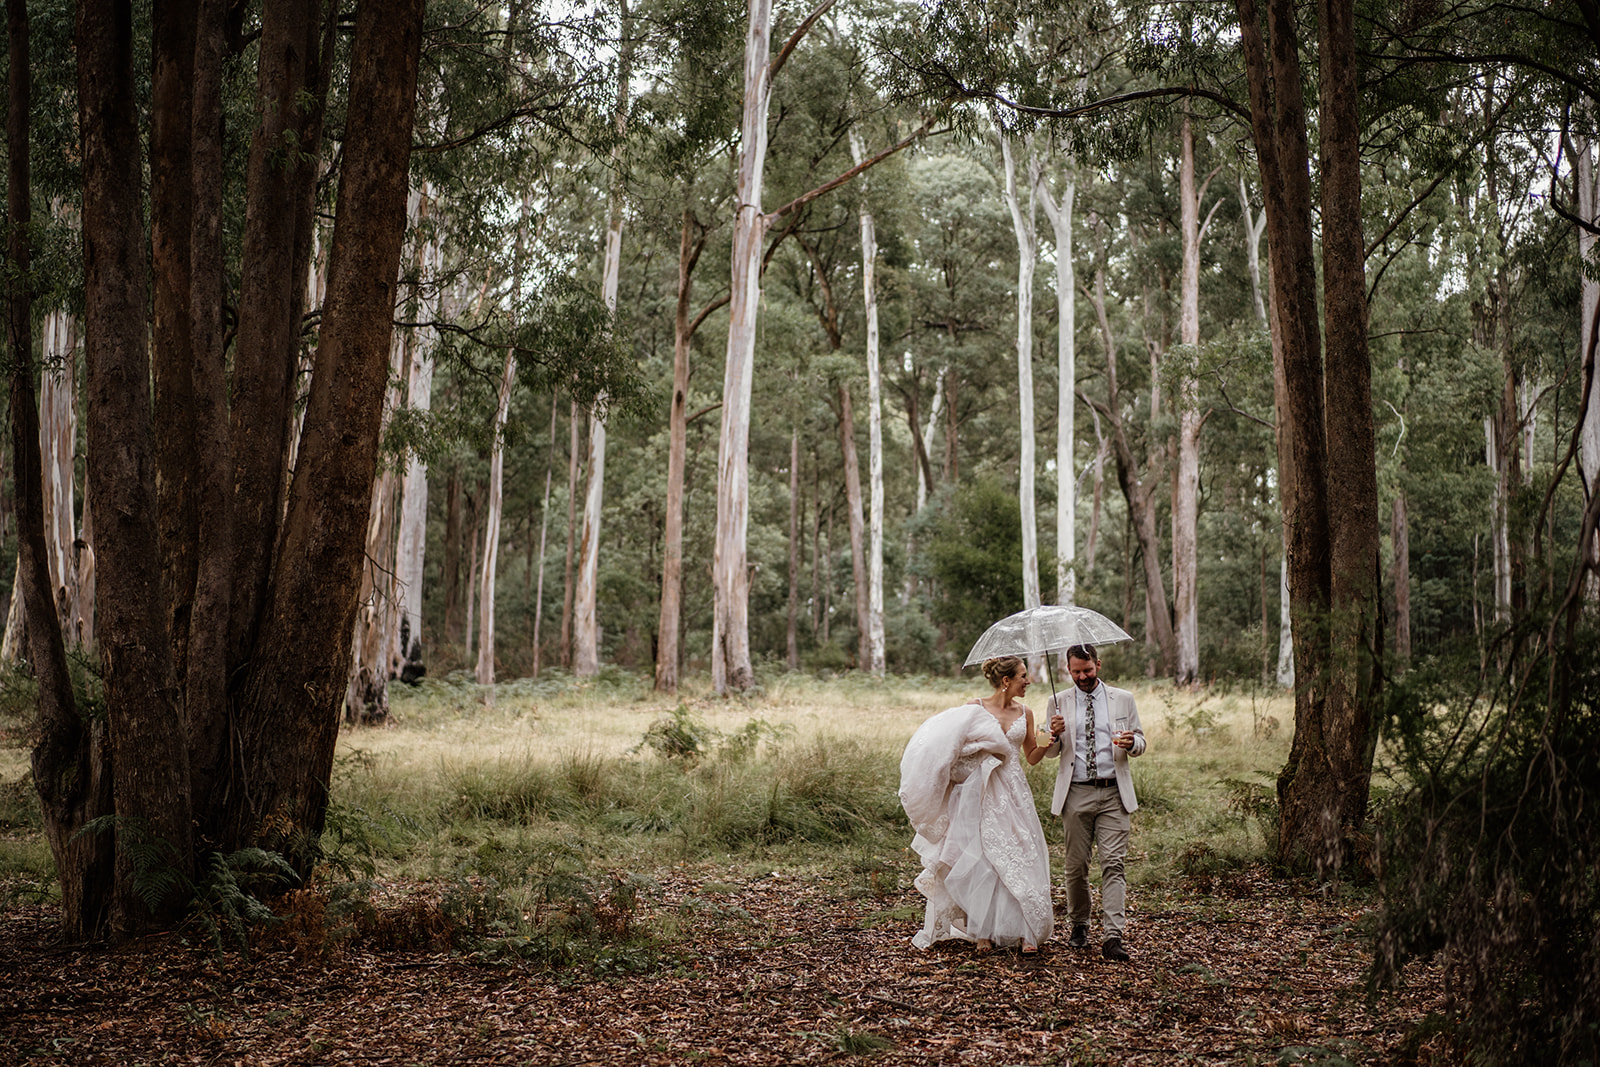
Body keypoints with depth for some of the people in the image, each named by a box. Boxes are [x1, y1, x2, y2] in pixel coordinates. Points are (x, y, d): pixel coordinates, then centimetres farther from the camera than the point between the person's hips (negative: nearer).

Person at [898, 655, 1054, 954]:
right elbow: (948, 739, 6)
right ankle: (984, 931, 6)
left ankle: (1027, 931, 2)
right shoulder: (974, 708, -3)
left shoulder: (1024, 713, 9)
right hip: (983, 794, -3)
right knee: (983, 859, -3)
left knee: (1020, 858, -3)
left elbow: (1032, 756, 18)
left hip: (1014, 794, 3)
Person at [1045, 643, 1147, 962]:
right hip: (1076, 793, 1)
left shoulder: (1123, 699, 9)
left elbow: (1141, 743, 13)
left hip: (1114, 794, -1)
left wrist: (1131, 742, -12)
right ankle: (1079, 925, 22)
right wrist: (1055, 735, -12)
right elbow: (1050, 751, 11)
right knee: (1076, 865, 3)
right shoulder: (1059, 702, 9)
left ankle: (1113, 936, -13)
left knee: (1113, 864, -10)